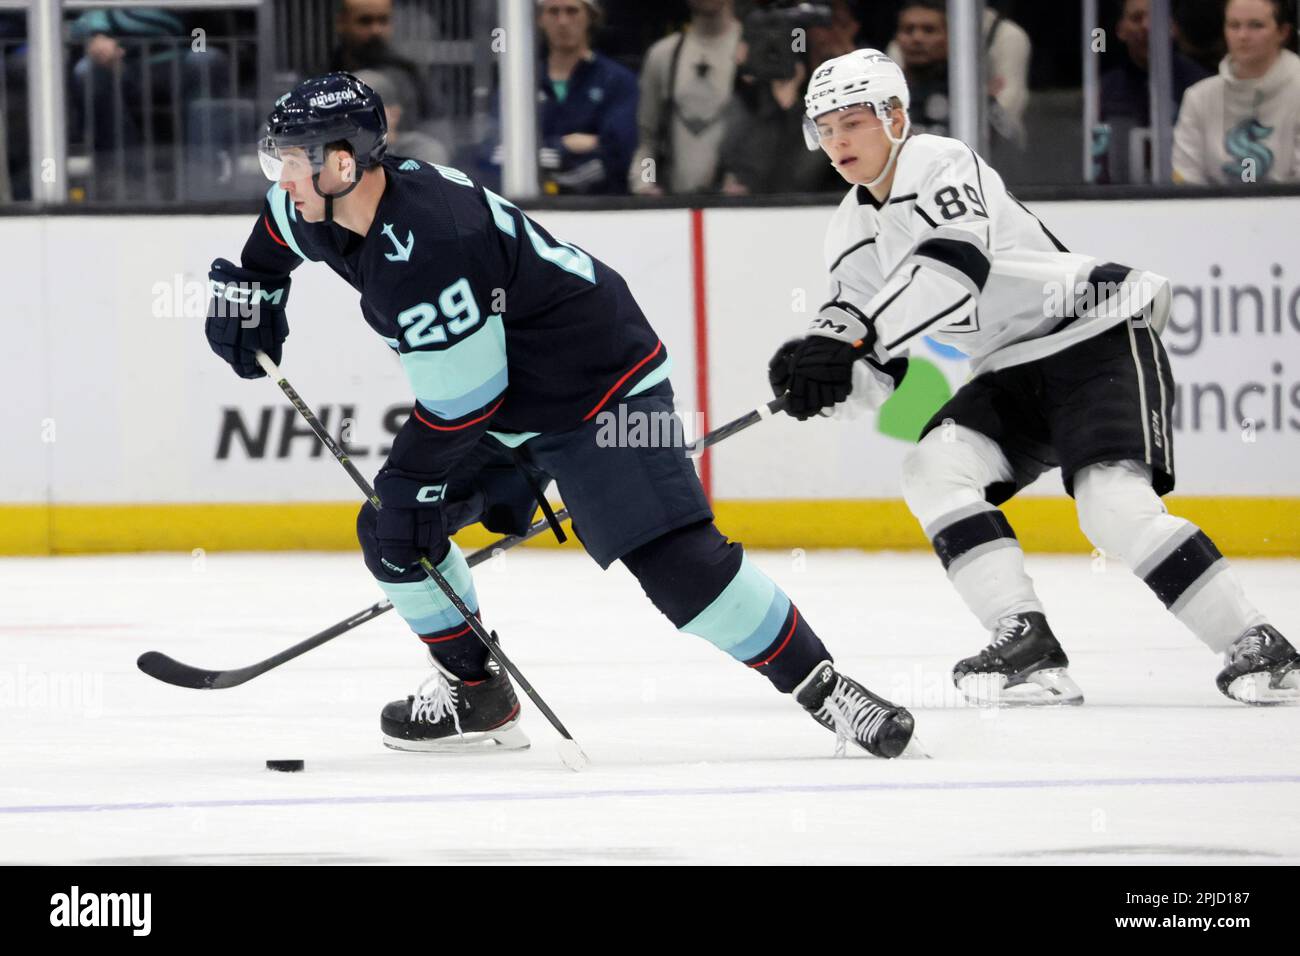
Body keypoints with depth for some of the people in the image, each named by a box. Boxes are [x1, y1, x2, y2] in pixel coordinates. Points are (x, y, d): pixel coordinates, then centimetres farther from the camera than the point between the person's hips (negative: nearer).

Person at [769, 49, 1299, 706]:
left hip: (1098, 337, -8)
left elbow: (951, 267, -35)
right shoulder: (850, 236, 9)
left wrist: (850, 334, -42)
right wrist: (822, 375, -17)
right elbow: (876, 377, 7)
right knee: (933, 468, -16)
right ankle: (1027, 646, -20)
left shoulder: (943, 164, -15)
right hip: (1014, 373, 8)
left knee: (1113, 504, -25)